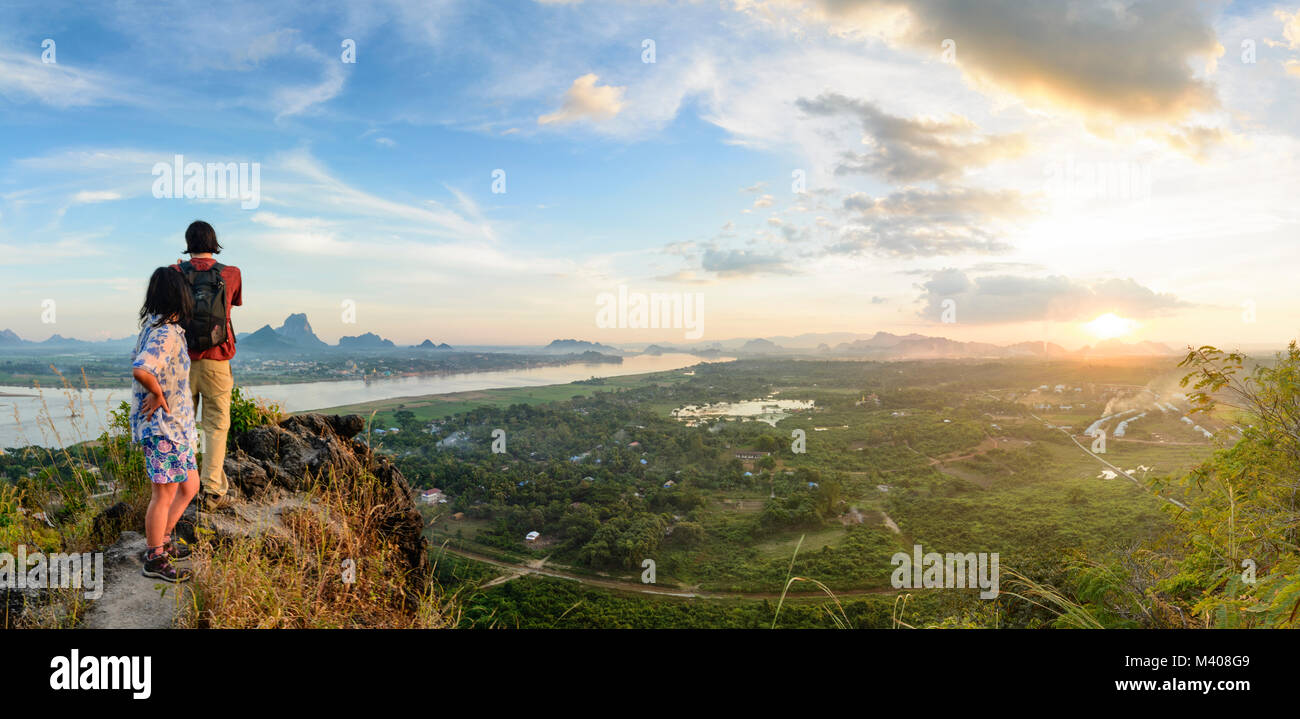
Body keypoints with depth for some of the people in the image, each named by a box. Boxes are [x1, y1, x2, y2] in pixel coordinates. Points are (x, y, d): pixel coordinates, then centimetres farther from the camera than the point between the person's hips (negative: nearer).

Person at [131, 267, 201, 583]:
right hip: (162, 426, -9)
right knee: (165, 495, 1)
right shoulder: (166, 333, -21)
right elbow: (140, 370, -36)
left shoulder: (155, 326, 9)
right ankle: (155, 560, 14)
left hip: (176, 424, 9)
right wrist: (158, 394, -21)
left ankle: (162, 541, 32)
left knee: (189, 486, 18)